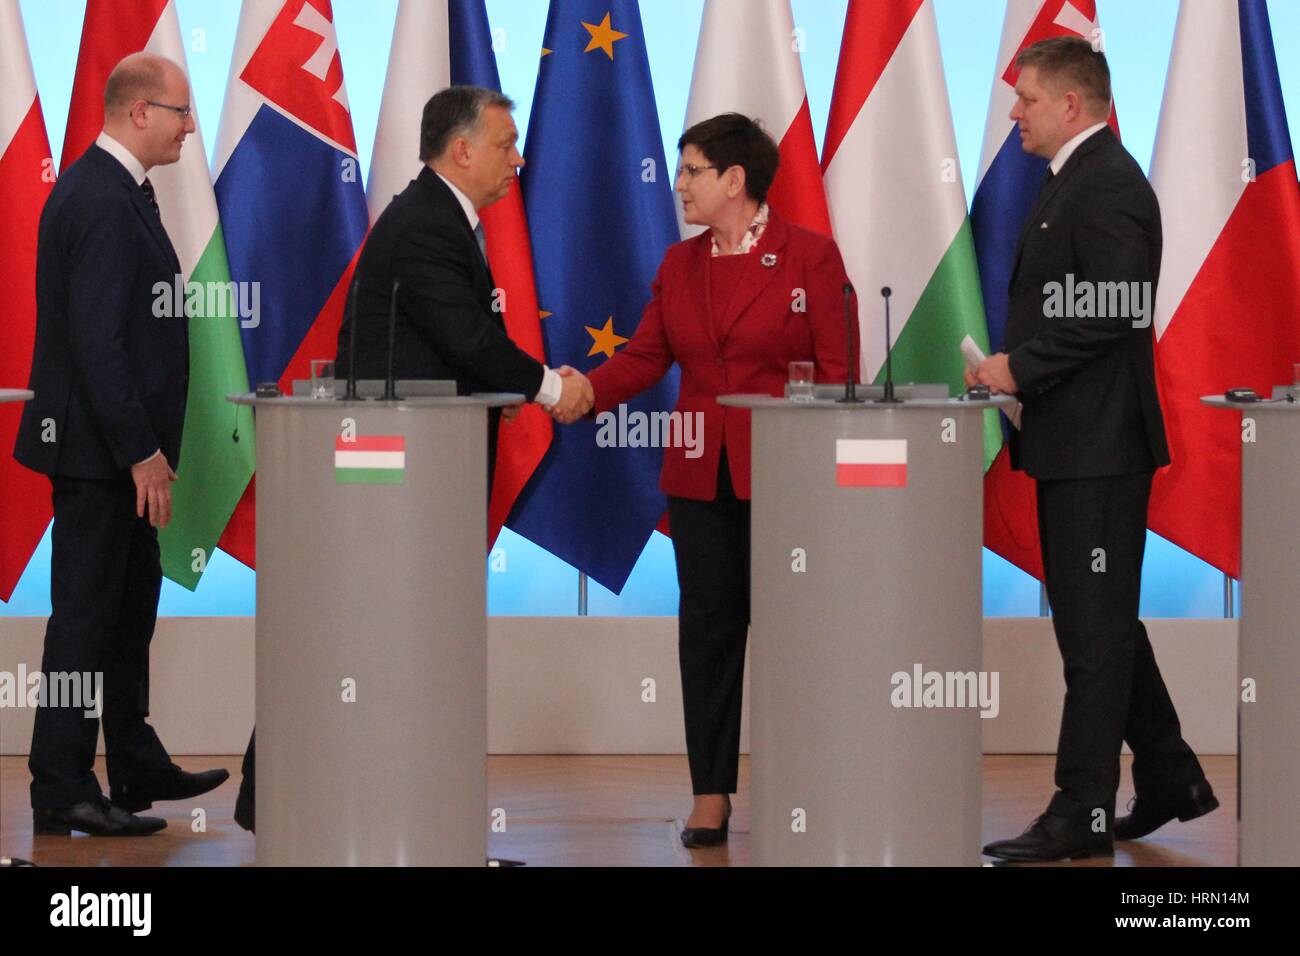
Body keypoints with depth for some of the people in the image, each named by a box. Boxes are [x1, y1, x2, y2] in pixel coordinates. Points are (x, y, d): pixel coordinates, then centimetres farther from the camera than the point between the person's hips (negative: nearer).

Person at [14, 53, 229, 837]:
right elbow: (97, 339, -24)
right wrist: (141, 451, -23)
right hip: (100, 447, -11)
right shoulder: (102, 202, -20)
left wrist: (147, 443, 17)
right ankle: (62, 792, 1)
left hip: (117, 445, 11)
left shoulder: (108, 189, 13)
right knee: (87, 611, -4)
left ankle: (138, 768, 28)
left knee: (132, 602, 18)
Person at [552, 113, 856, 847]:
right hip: (700, 477, 5)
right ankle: (711, 797, 11)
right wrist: (584, 394, -11)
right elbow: (644, 357, 6)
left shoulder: (810, 256, -5)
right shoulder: (680, 265, 11)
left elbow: (839, 371, -7)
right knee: (708, 627, 6)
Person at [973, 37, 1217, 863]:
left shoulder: (1106, 185, -16)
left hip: (1098, 445, -11)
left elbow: (1113, 312, -23)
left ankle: (1083, 813, -1)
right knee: (1102, 619, 16)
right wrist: (1013, 367, 10)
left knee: (1095, 626, -5)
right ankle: (1170, 778, 24)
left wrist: (1019, 368, -17)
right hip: (1081, 444, 11)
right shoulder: (1080, 178, 17)